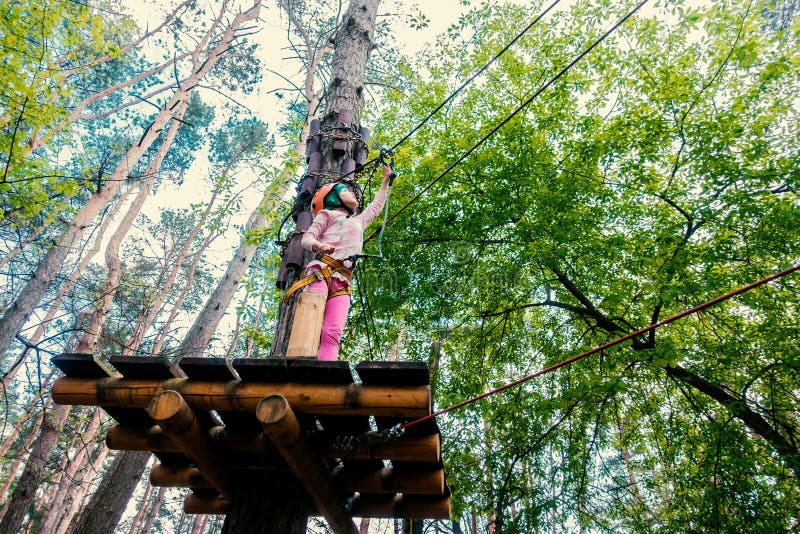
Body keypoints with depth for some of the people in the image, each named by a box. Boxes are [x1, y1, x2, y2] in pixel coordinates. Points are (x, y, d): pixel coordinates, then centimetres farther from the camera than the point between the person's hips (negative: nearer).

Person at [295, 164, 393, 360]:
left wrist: (386, 179, 59)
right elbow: (306, 239, 8)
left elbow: (376, 206, 54)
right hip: (321, 270, -4)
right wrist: (320, 245, -15)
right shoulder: (327, 214, 21)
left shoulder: (359, 220, 38)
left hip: (342, 282, 4)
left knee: (333, 333, -19)